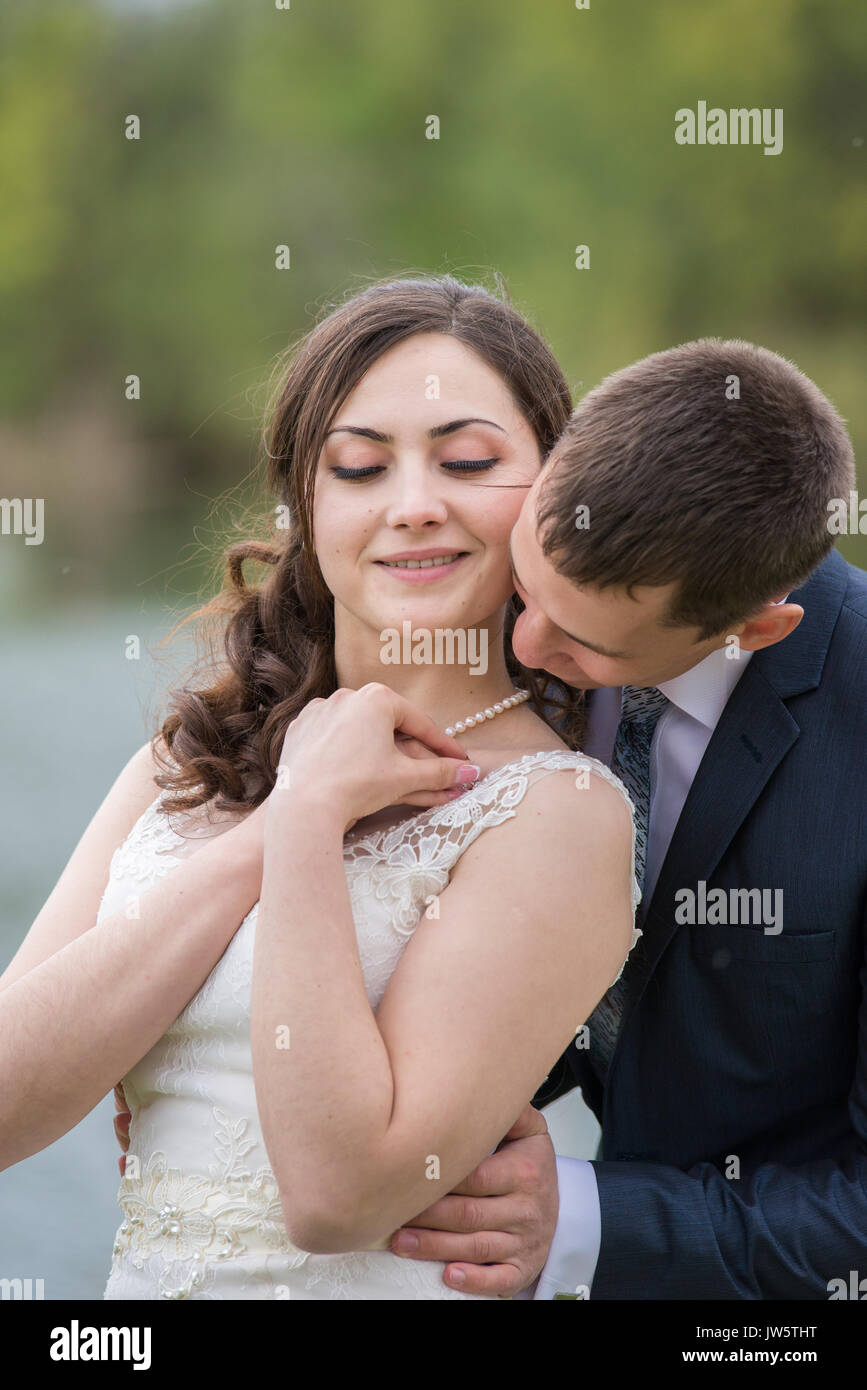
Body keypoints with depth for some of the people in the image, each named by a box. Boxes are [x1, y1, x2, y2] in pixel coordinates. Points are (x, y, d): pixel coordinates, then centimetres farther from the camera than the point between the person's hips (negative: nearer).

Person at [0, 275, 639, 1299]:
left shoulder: (557, 812, -8)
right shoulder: (191, 761, 6)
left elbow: (341, 1193, -15)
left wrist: (307, 821, -15)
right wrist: (270, 830, -11)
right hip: (141, 1282, 4)